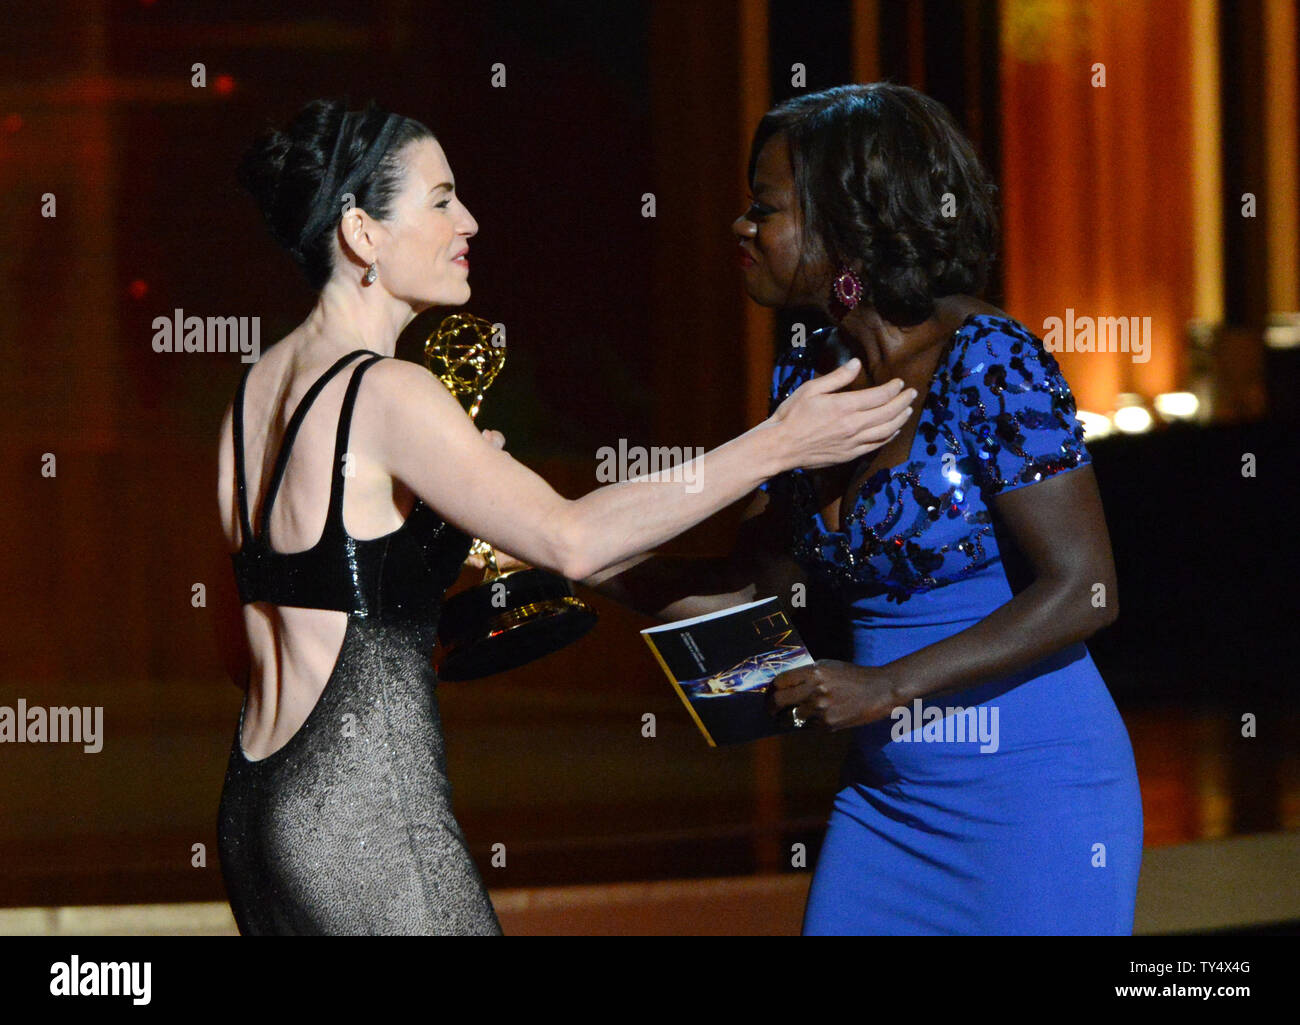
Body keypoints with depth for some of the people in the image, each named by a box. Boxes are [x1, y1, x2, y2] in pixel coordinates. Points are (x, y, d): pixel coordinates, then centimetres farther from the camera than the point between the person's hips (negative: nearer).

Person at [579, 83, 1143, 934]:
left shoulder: (990, 364, -15)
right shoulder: (809, 376, 6)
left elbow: (1082, 592, -19)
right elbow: (750, 590, 11)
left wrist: (889, 687, -22)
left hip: (1032, 791, -7)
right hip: (887, 792, 7)